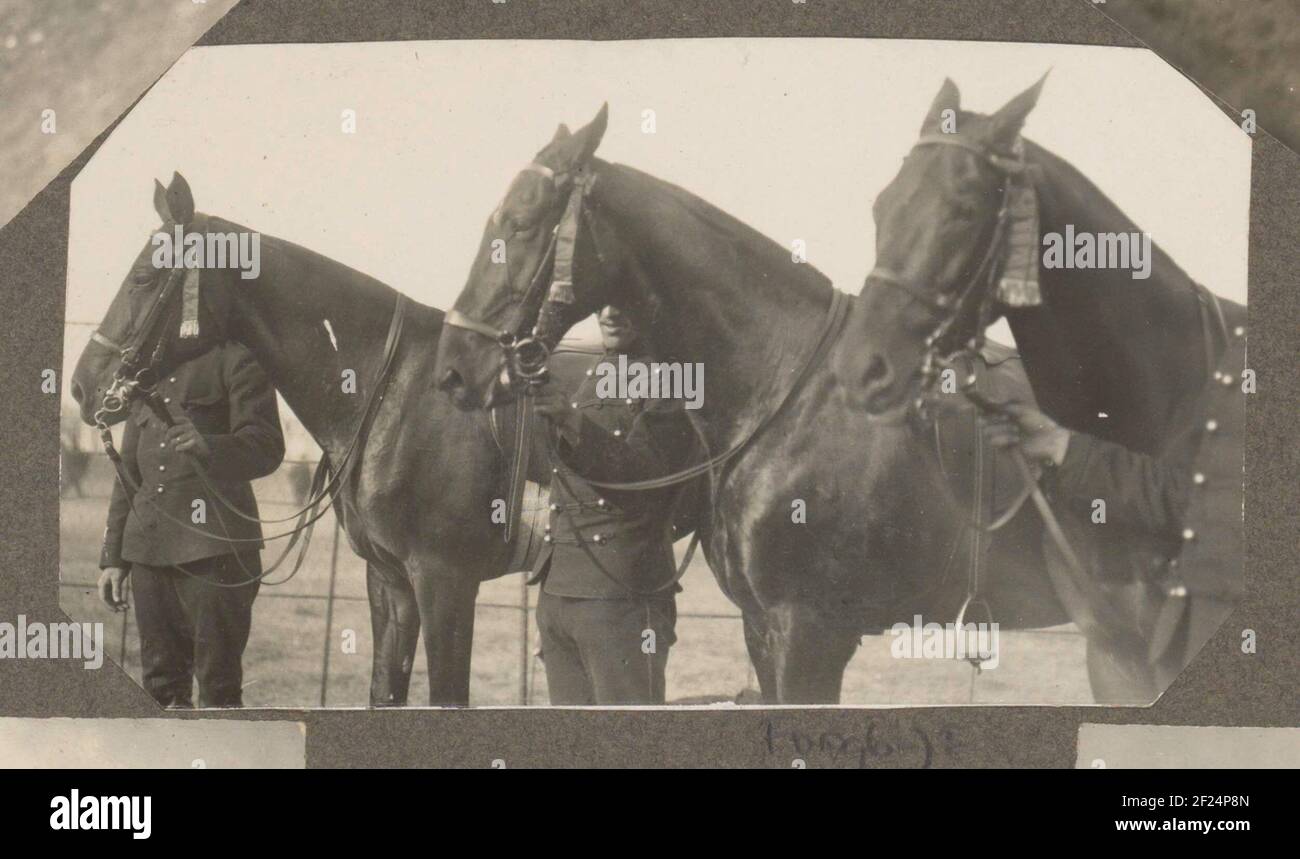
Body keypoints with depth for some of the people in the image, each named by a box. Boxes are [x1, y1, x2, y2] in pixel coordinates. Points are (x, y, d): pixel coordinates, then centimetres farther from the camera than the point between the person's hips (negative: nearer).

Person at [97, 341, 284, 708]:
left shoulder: (237, 358, 0)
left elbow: (267, 447, -10)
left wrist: (207, 446, -31)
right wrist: (113, 557, 17)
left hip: (214, 547, -7)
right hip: (148, 546, 7)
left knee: (218, 687, -7)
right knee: (161, 682, 7)